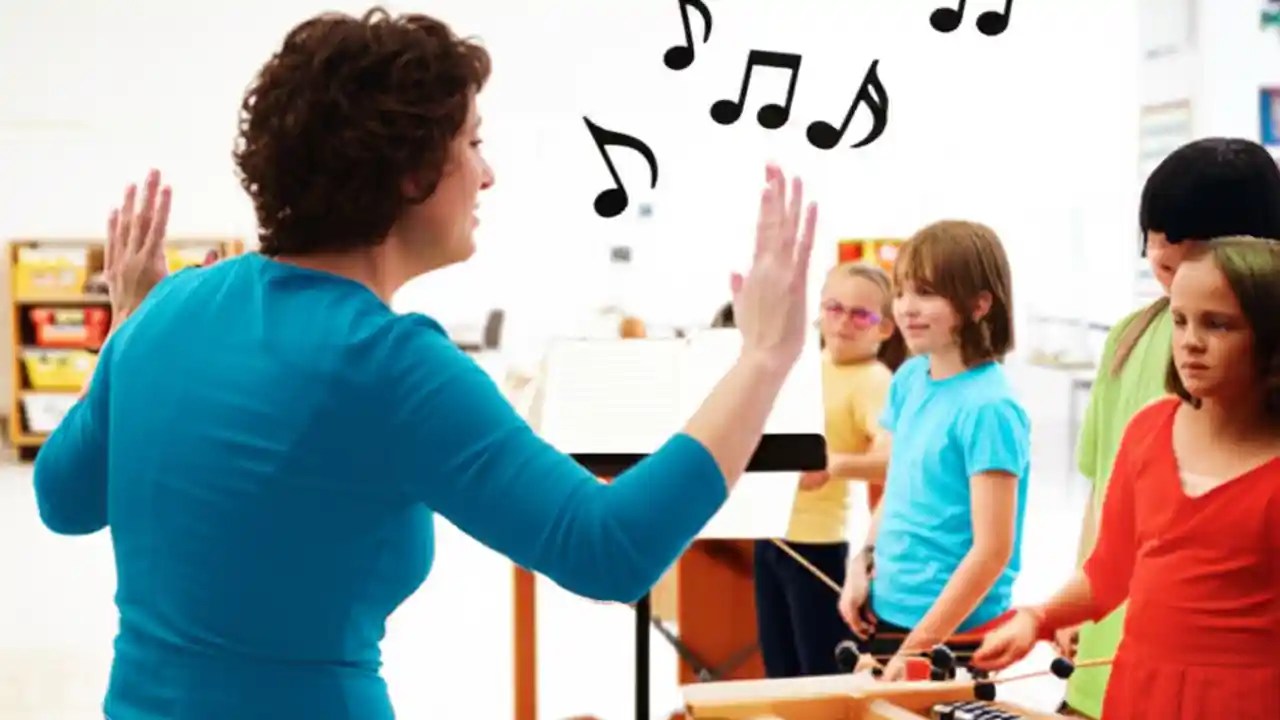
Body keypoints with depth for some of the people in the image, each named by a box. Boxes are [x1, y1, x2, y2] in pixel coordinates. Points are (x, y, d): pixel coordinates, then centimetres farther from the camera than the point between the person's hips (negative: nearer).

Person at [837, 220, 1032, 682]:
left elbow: (992, 550, -19)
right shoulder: (910, 379, 4)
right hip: (885, 616, 7)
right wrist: (864, 563, 1)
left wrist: (917, 647, -18)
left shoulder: (988, 409, -18)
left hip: (953, 635, -7)